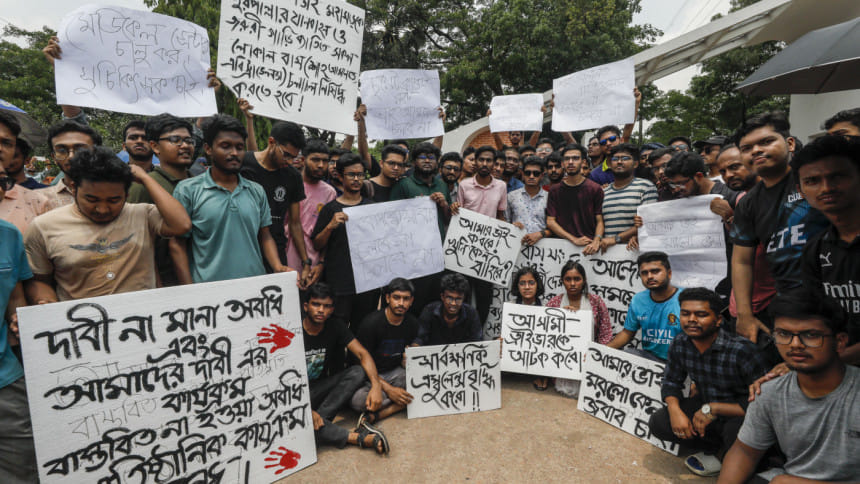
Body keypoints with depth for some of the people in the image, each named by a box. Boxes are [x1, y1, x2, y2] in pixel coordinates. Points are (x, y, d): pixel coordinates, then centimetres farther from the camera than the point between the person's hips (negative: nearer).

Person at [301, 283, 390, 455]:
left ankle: (320, 420, -29)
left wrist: (376, 385, -29)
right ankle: (358, 437, -36)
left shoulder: (335, 326, -4)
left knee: (358, 372, -19)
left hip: (319, 387, 4)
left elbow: (362, 354, -11)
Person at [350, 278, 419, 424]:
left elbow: (406, 358, 8)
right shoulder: (372, 322, -17)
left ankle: (377, 415, -25)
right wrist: (389, 389, -24)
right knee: (357, 399, -38)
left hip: (395, 372, 6)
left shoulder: (412, 323, 0)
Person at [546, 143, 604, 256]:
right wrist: (574, 239, -8)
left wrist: (596, 241, -16)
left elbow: (599, 221, 3)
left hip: (588, 246, 0)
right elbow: (550, 221, 2)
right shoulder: (555, 190, 8)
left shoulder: (595, 189, 6)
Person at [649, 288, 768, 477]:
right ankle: (722, 447, 3)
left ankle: (722, 456, -1)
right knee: (658, 423, -12)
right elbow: (671, 382, 2)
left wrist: (713, 409, -30)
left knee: (736, 430, -38)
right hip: (705, 407, 5)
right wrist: (675, 410, -18)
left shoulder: (741, 350, -28)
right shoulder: (680, 344, -10)